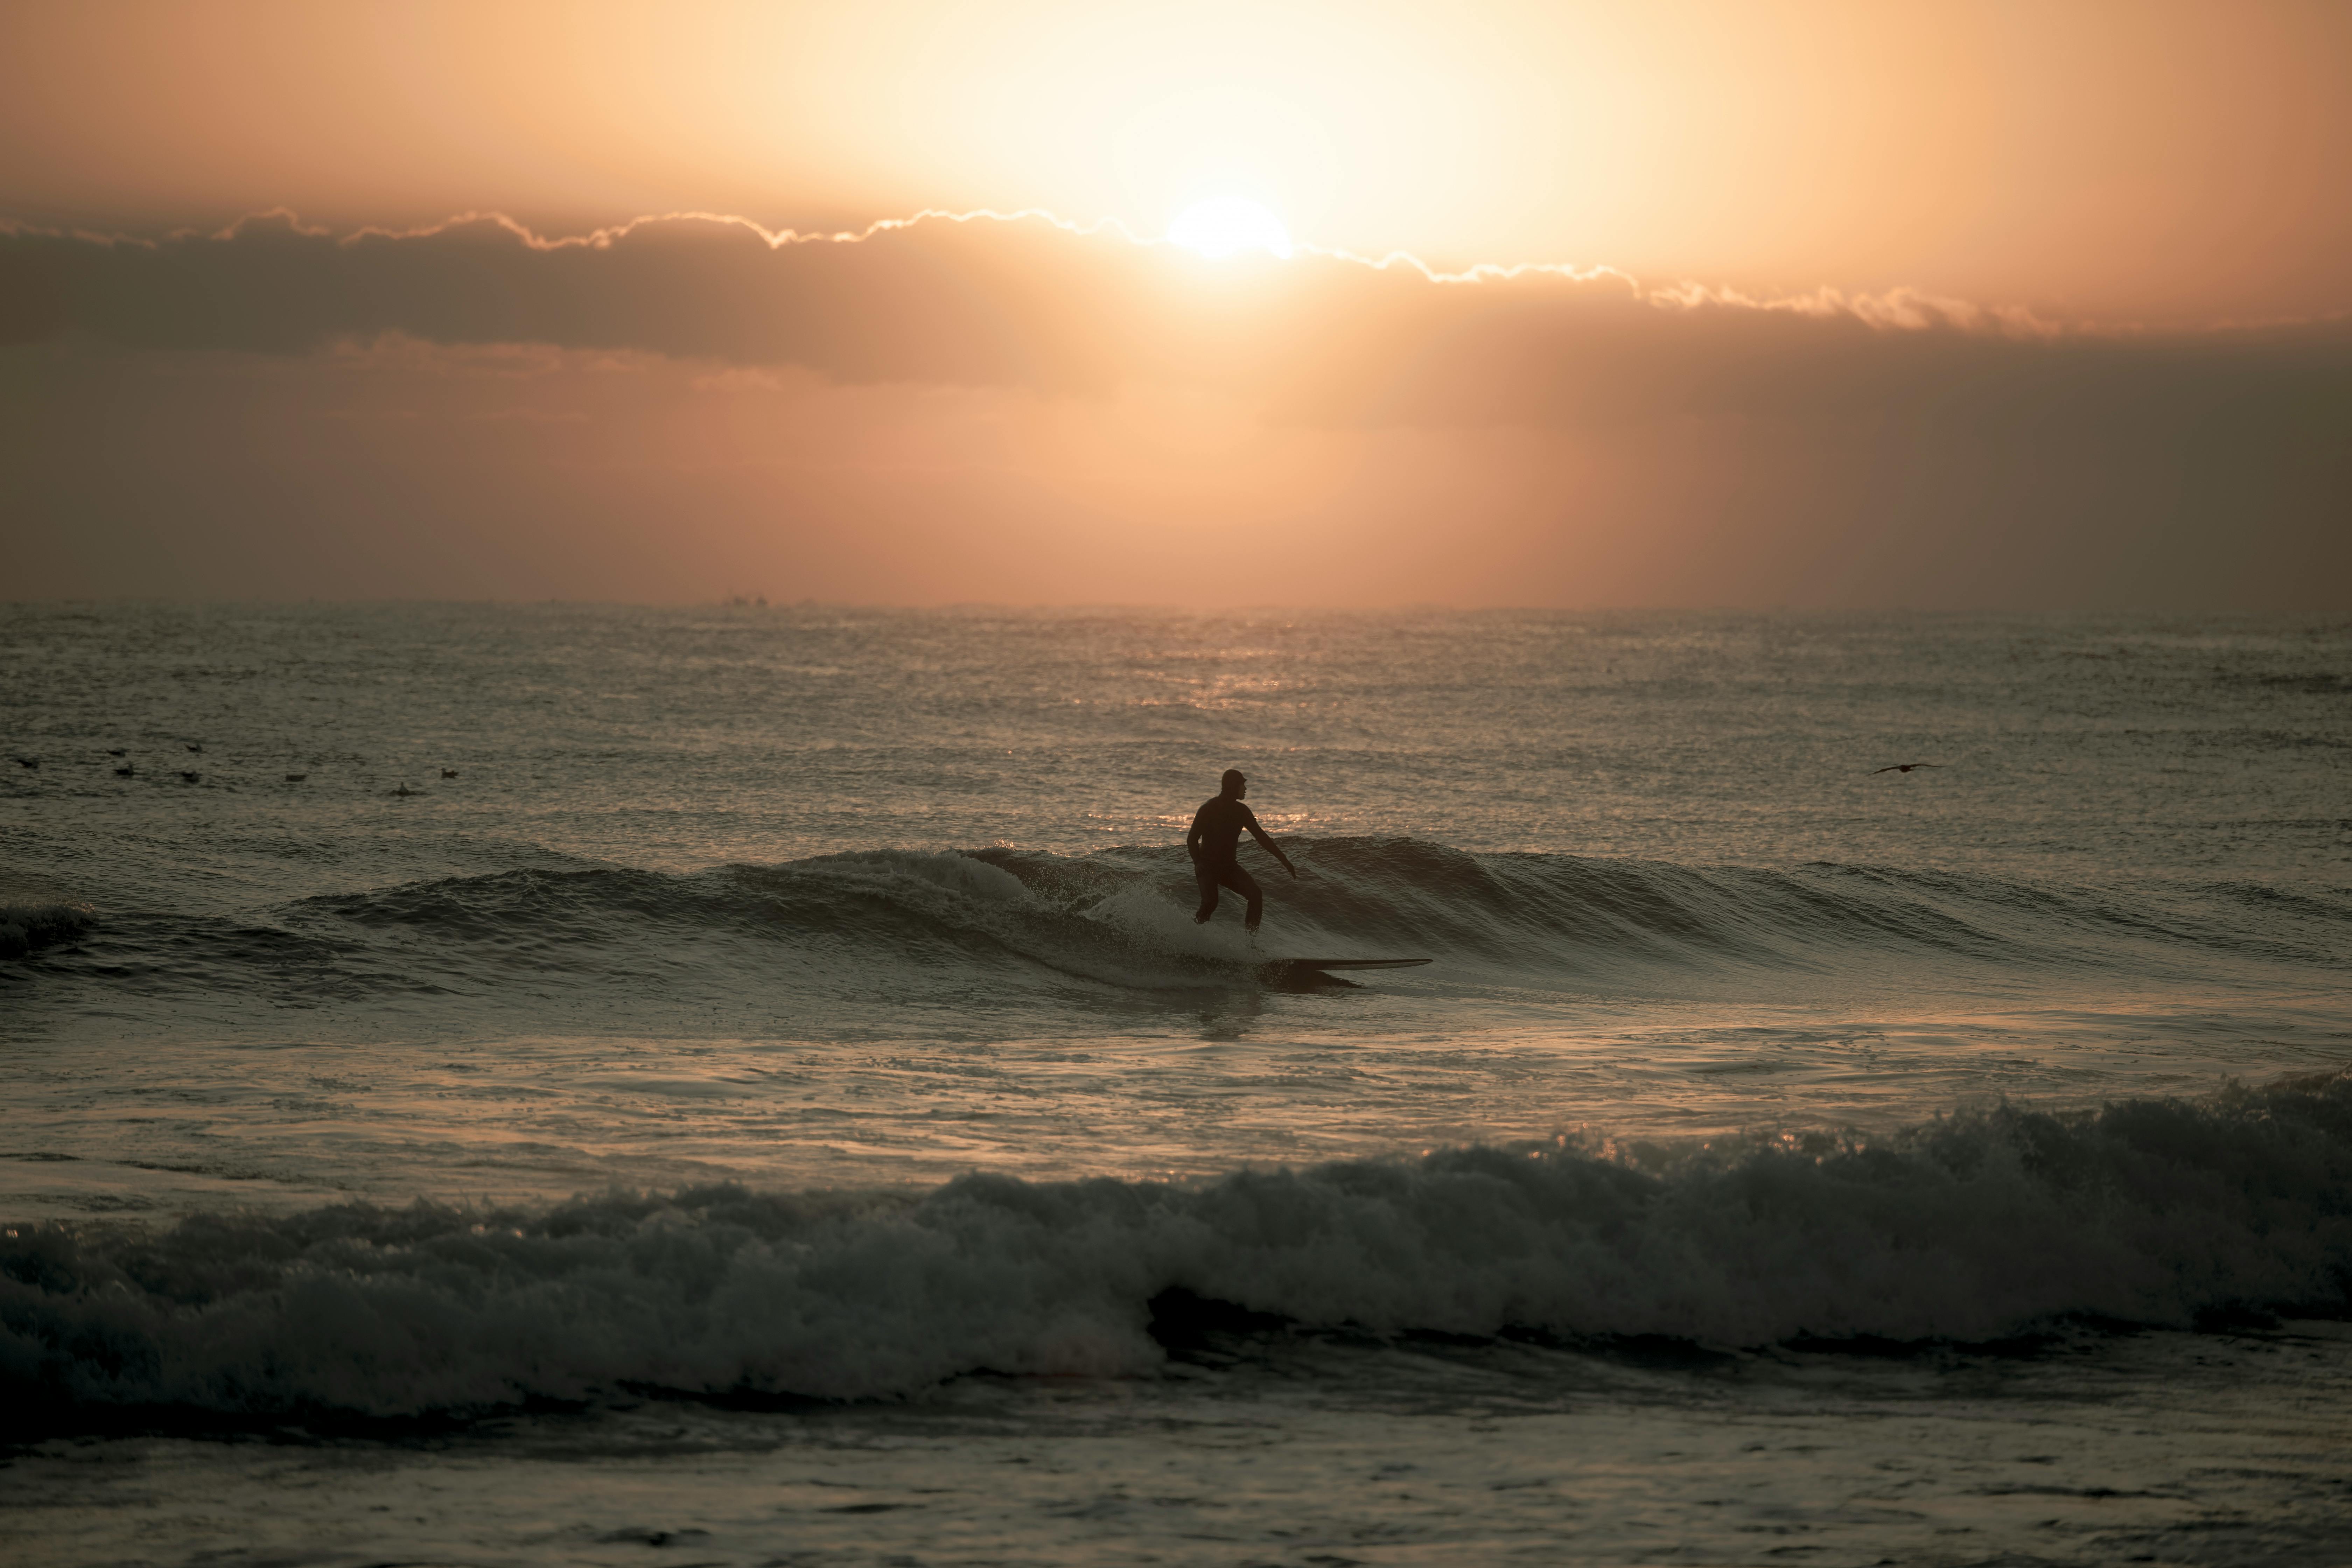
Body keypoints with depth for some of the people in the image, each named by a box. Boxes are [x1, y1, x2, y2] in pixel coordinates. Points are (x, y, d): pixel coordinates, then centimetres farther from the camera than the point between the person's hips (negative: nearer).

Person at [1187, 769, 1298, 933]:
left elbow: (1261, 837, 11)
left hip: (1229, 866, 6)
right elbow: (1192, 839, -12)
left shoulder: (1241, 811, 5)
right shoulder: (1209, 809, -13)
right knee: (1210, 902, -28)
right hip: (1208, 866, -6)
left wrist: (1284, 861, 9)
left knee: (1256, 895, -14)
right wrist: (1198, 862, -28)